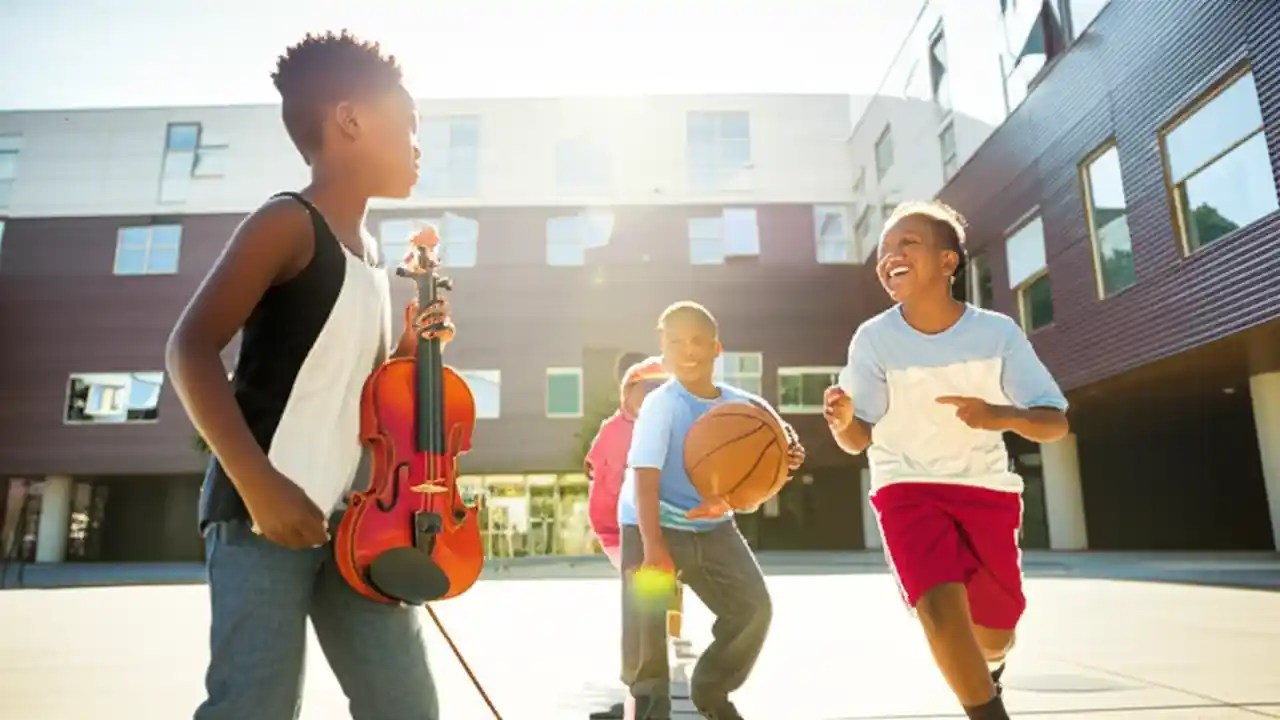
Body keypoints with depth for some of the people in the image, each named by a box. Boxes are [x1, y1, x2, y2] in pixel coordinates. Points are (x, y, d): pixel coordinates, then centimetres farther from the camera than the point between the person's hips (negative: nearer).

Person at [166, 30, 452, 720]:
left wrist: (409, 349, 7)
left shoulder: (369, 254, 18)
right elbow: (190, 348, -16)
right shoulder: (288, 222, -6)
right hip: (264, 512, -8)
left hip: (351, 517, 8)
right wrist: (258, 482, -24)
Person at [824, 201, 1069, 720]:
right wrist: (842, 419, -34)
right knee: (939, 606, -25)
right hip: (908, 487, -1)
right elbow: (858, 439, -10)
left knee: (992, 633, 13)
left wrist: (1002, 415, -32)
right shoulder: (873, 338, -14)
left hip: (985, 487, 2)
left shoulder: (997, 332, -13)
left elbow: (1055, 423, -10)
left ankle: (988, 664, 51)